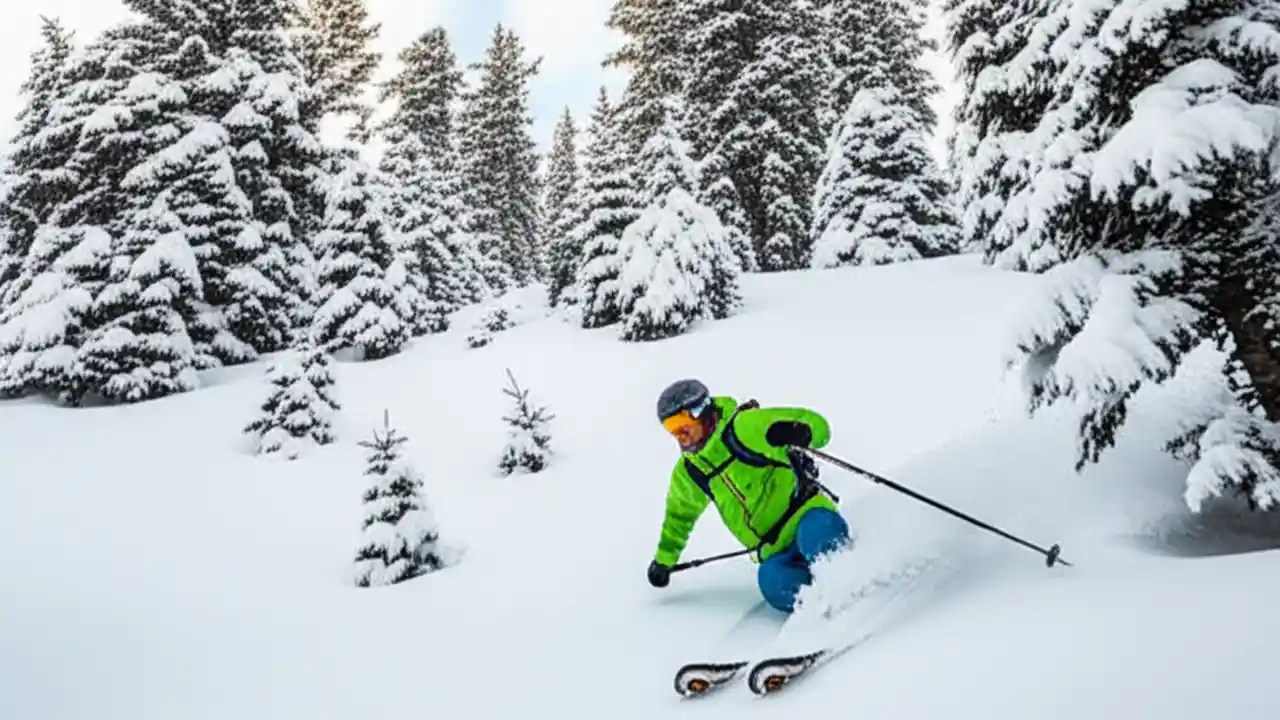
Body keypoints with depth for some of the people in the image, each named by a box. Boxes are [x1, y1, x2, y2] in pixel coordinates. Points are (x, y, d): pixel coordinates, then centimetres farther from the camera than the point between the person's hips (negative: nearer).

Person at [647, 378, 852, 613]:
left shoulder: (745, 426, -9)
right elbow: (680, 514, 31)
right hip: (776, 551, 5)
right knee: (773, 582, -30)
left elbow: (818, 426, -10)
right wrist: (664, 559, 36)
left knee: (817, 535, -40)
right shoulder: (687, 473, 10)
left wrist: (797, 433, -33)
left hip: (805, 510, -4)